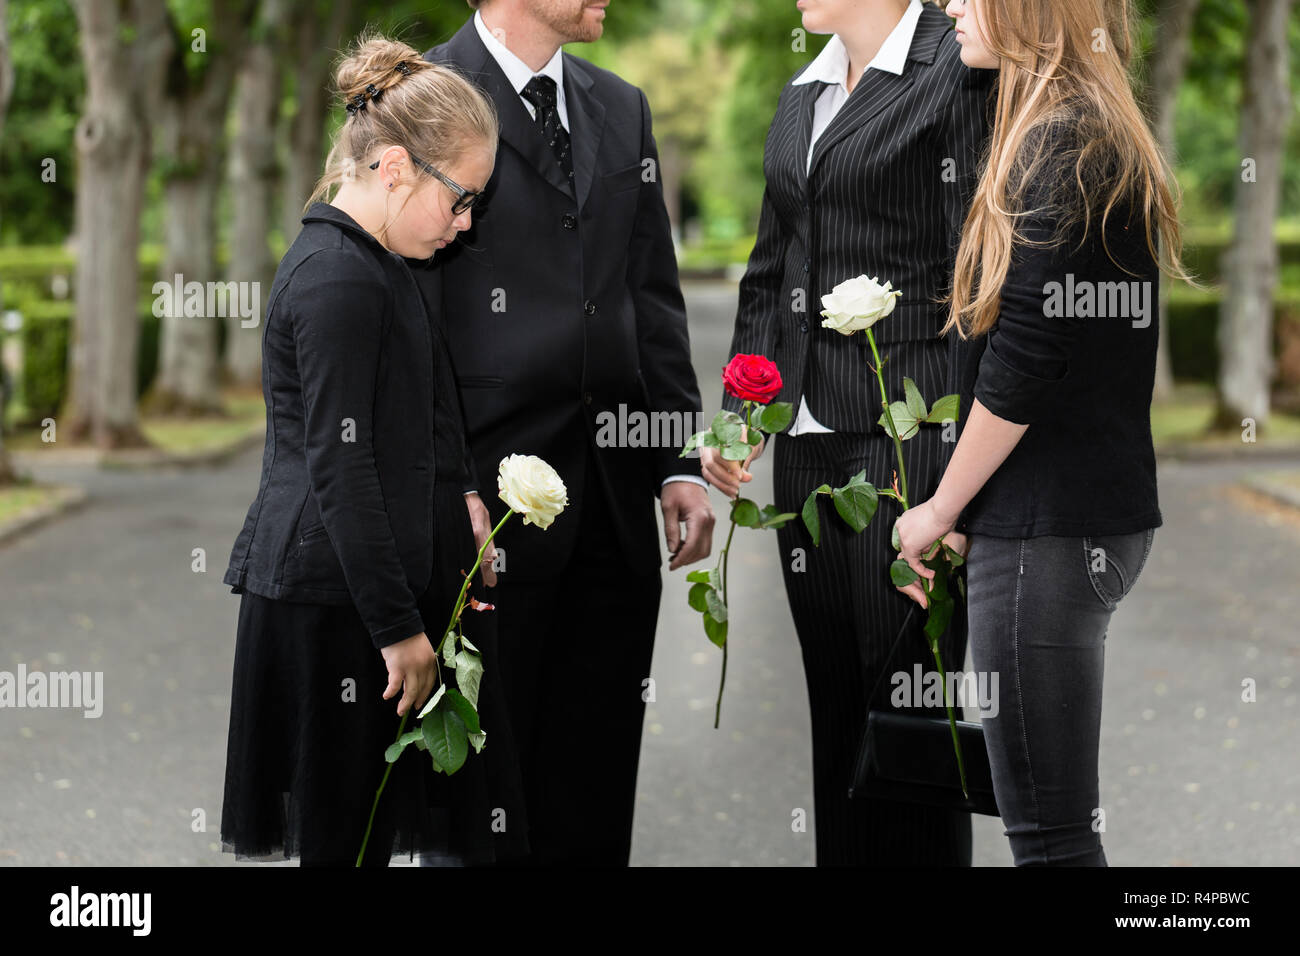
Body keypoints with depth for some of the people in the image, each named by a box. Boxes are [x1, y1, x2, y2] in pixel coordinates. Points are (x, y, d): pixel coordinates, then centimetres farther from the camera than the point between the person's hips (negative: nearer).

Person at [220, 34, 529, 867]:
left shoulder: (375, 264, 15)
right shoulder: (339, 281, -17)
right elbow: (339, 469, -20)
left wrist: (456, 501, 9)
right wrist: (399, 628, -19)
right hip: (337, 605, -10)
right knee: (349, 831, -3)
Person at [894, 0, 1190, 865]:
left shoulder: (1062, 142, -14)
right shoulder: (1102, 132, 16)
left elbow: (1023, 360, -18)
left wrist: (942, 510, -6)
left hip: (1047, 530, -10)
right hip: (1095, 511, 10)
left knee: (1048, 825, -6)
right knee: (1058, 815, 15)